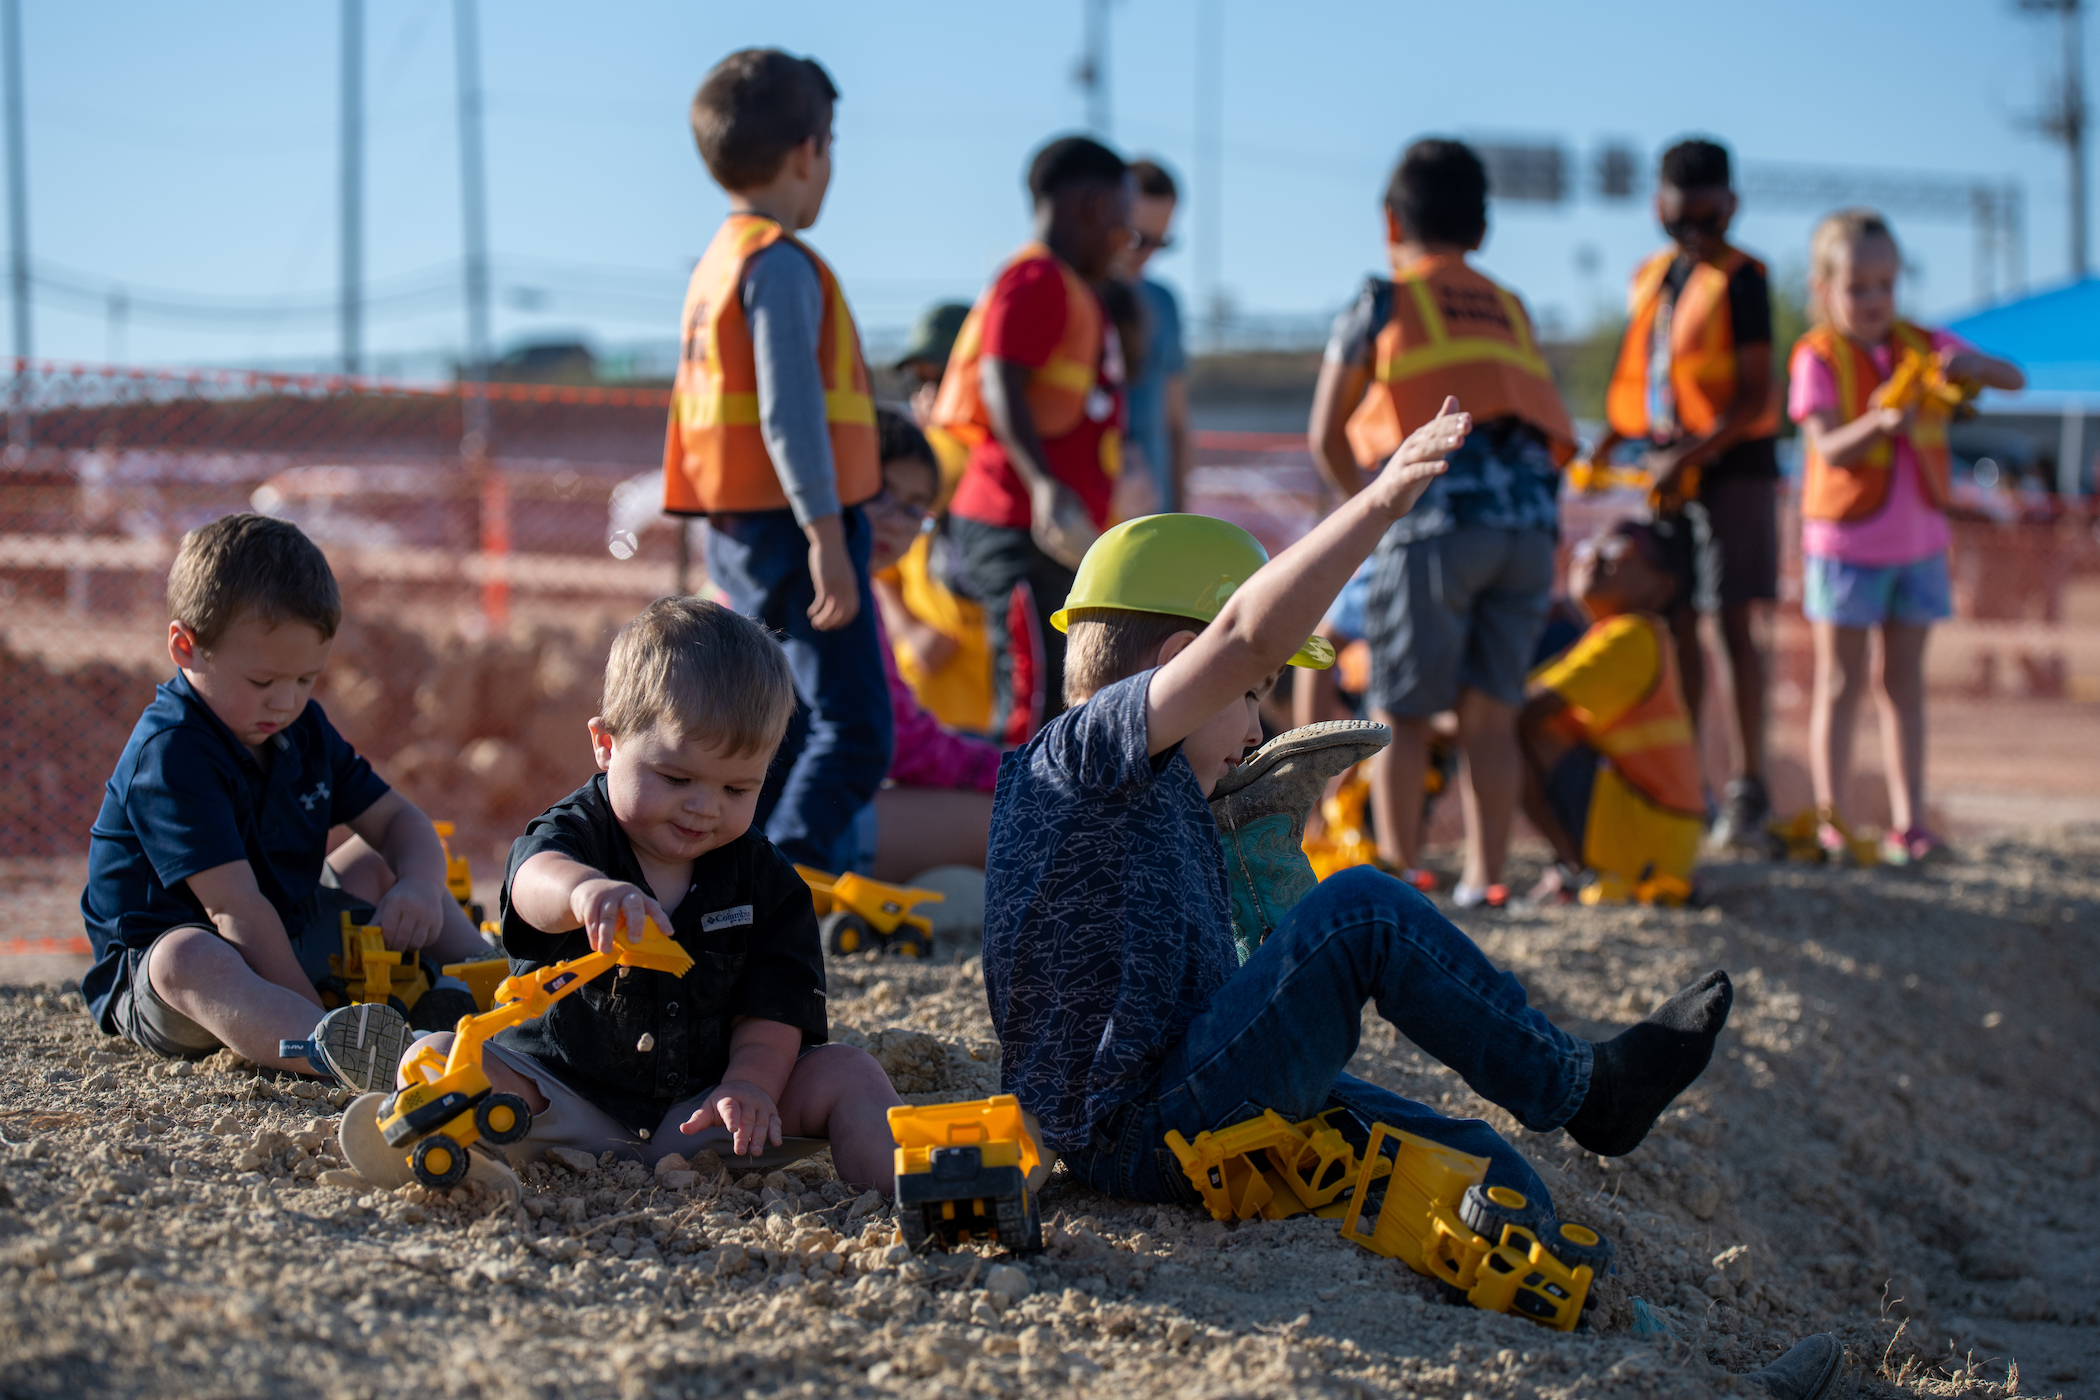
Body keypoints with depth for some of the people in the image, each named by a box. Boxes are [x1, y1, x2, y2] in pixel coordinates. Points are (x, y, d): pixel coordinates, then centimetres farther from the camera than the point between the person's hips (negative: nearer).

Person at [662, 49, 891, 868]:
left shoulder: (715, 266, 17)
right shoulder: (780, 263, -12)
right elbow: (790, 412, -20)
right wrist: (826, 537, -22)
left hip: (737, 532, 10)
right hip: (791, 524, -10)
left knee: (777, 737, 14)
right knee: (851, 731, -13)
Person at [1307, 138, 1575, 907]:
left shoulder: (1381, 305, 8)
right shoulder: (1510, 311, 21)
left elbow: (1326, 435, 7)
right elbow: (1546, 425, 16)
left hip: (1438, 517, -4)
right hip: (1530, 518, 4)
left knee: (1401, 712, 5)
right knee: (1490, 714, 8)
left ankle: (1400, 873, 5)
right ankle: (1484, 879, 5)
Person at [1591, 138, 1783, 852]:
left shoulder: (1740, 279, -9)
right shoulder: (1649, 279, 12)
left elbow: (1754, 396, -14)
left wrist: (1691, 457, -21)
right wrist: (1607, 445, 6)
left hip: (1732, 464, -6)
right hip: (1667, 468, 6)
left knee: (1735, 620, -6)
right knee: (1677, 622, 7)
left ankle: (1750, 787, -4)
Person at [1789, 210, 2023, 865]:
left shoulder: (1922, 345, 4)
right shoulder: (1817, 357, -9)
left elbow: (2015, 379, -1)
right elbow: (1828, 448, -21)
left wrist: (1973, 363, -23)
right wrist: (1879, 424, -40)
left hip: (1919, 539, 4)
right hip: (1846, 541, -4)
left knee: (1904, 681, 8)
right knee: (1840, 683, 0)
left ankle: (1909, 821, 10)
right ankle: (1830, 821, 3)